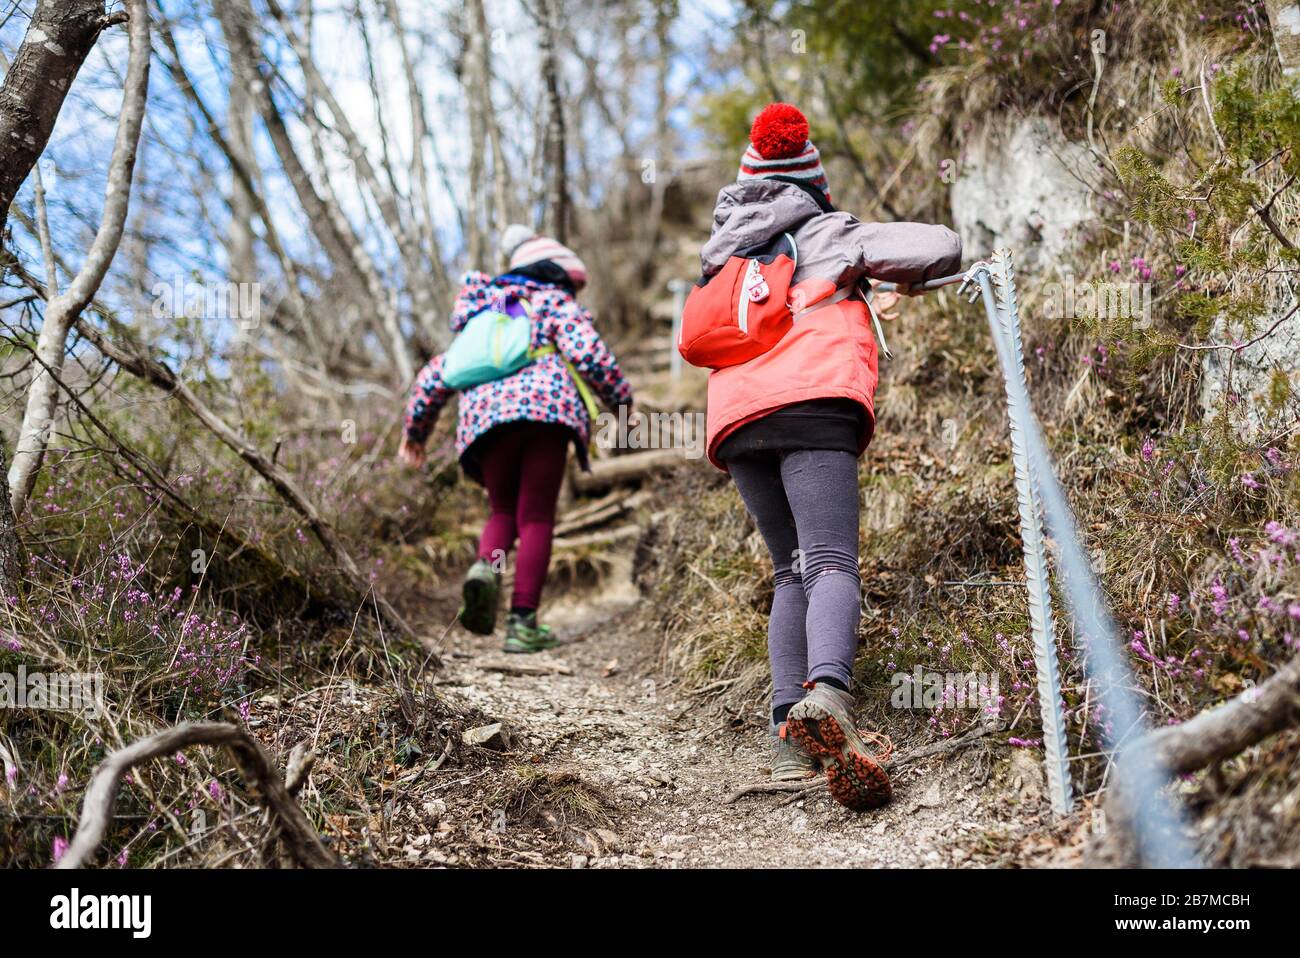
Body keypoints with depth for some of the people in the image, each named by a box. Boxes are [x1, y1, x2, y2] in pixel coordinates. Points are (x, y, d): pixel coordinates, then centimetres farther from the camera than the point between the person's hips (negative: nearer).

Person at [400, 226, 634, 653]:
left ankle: (486, 568, -13)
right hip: (548, 409, -3)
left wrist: (415, 431, 42)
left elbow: (432, 378, 31)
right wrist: (622, 399, 10)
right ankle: (523, 622, -4)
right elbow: (588, 351, -1)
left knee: (503, 512, 18)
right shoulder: (556, 304, 18)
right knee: (536, 518, 2)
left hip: (485, 416, 4)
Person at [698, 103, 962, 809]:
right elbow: (945, 249, 13)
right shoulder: (832, 233, 20)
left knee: (793, 571, 13)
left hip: (735, 419, 5)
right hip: (813, 401, -4)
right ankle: (826, 693, -45)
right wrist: (894, 276, 36)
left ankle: (789, 733, -2)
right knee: (832, 564, -17)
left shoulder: (723, 259, 34)